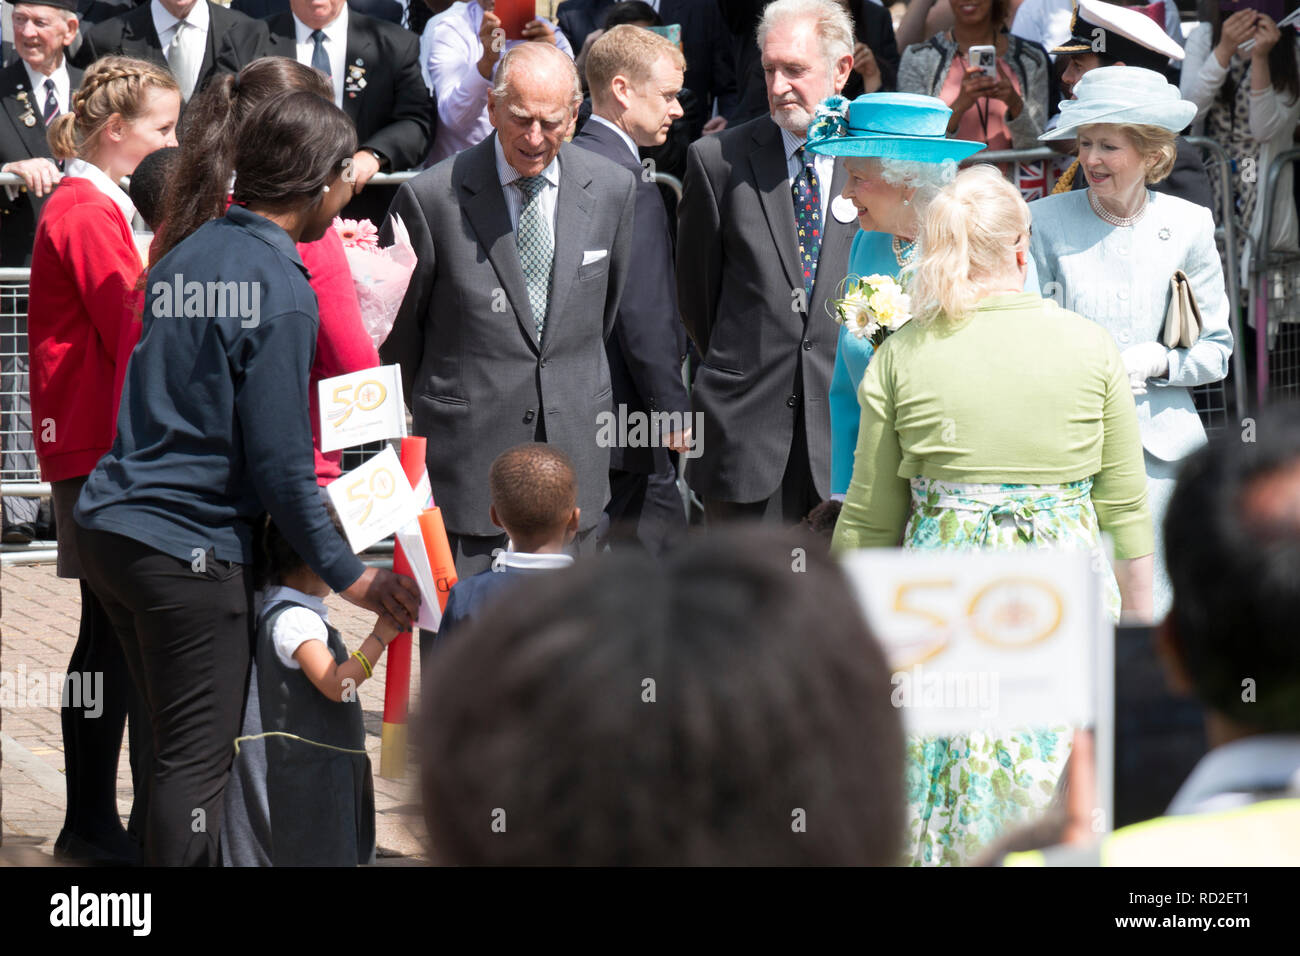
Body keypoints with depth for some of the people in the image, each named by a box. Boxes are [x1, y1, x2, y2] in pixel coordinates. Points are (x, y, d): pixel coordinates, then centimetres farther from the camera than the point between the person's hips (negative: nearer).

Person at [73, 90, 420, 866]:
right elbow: (279, 463, -16)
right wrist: (348, 574, -6)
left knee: (180, 744, 17)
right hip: (191, 550, -8)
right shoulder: (279, 290, -15)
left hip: (109, 530, 8)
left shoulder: (189, 255, 11)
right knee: (199, 763, -2)